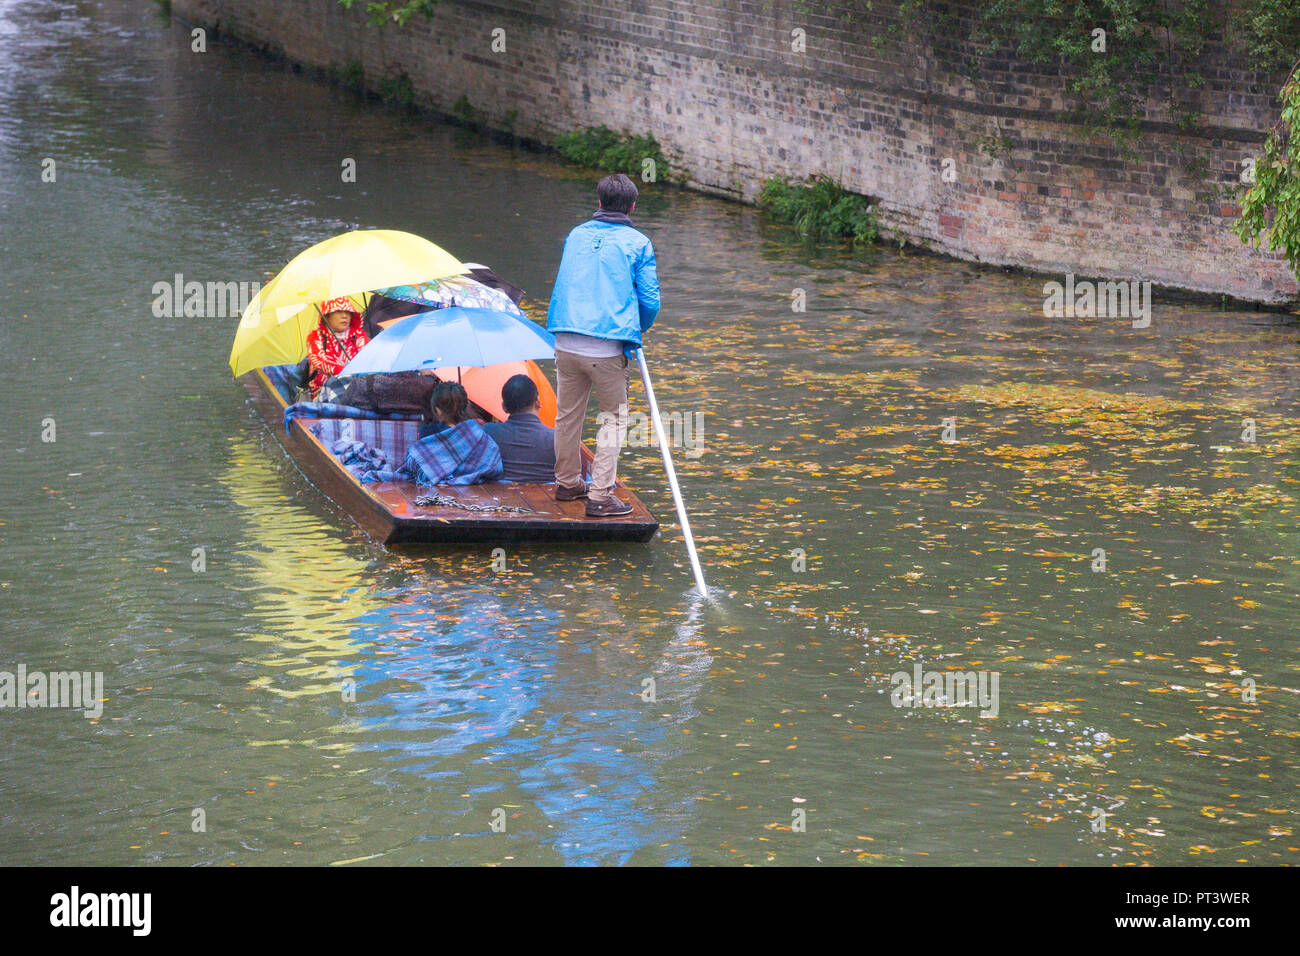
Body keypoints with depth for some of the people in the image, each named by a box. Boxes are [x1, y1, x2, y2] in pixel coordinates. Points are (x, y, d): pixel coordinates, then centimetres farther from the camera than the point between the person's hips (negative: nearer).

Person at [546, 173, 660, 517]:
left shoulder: (576, 235, 13)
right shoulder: (637, 244, 0)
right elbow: (650, 300, 1)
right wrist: (635, 331, 20)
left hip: (566, 342, 4)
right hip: (608, 347, -4)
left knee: (567, 415, 17)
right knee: (614, 418, 7)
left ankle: (567, 483, 31)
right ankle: (600, 496, 1)